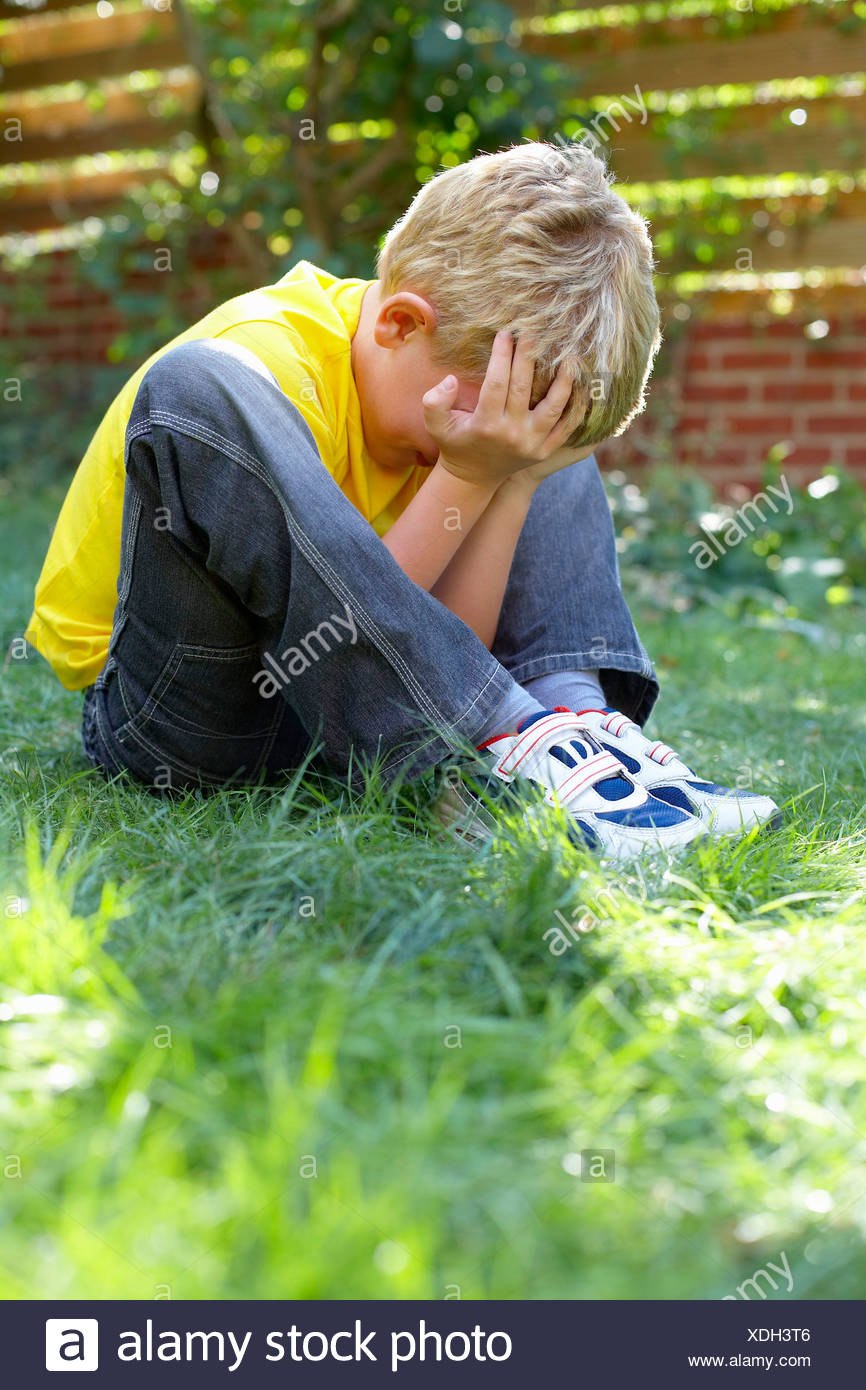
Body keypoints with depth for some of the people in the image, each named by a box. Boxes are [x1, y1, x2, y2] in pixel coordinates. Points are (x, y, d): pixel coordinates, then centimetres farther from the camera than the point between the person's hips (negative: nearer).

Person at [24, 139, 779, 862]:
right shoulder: (263, 365, -23)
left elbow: (445, 655, -13)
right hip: (177, 726, -6)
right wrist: (468, 479, -30)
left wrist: (515, 479, -24)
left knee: (551, 456, 4)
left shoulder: (455, 373, -4)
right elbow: (341, 622, -26)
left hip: (325, 704, 6)